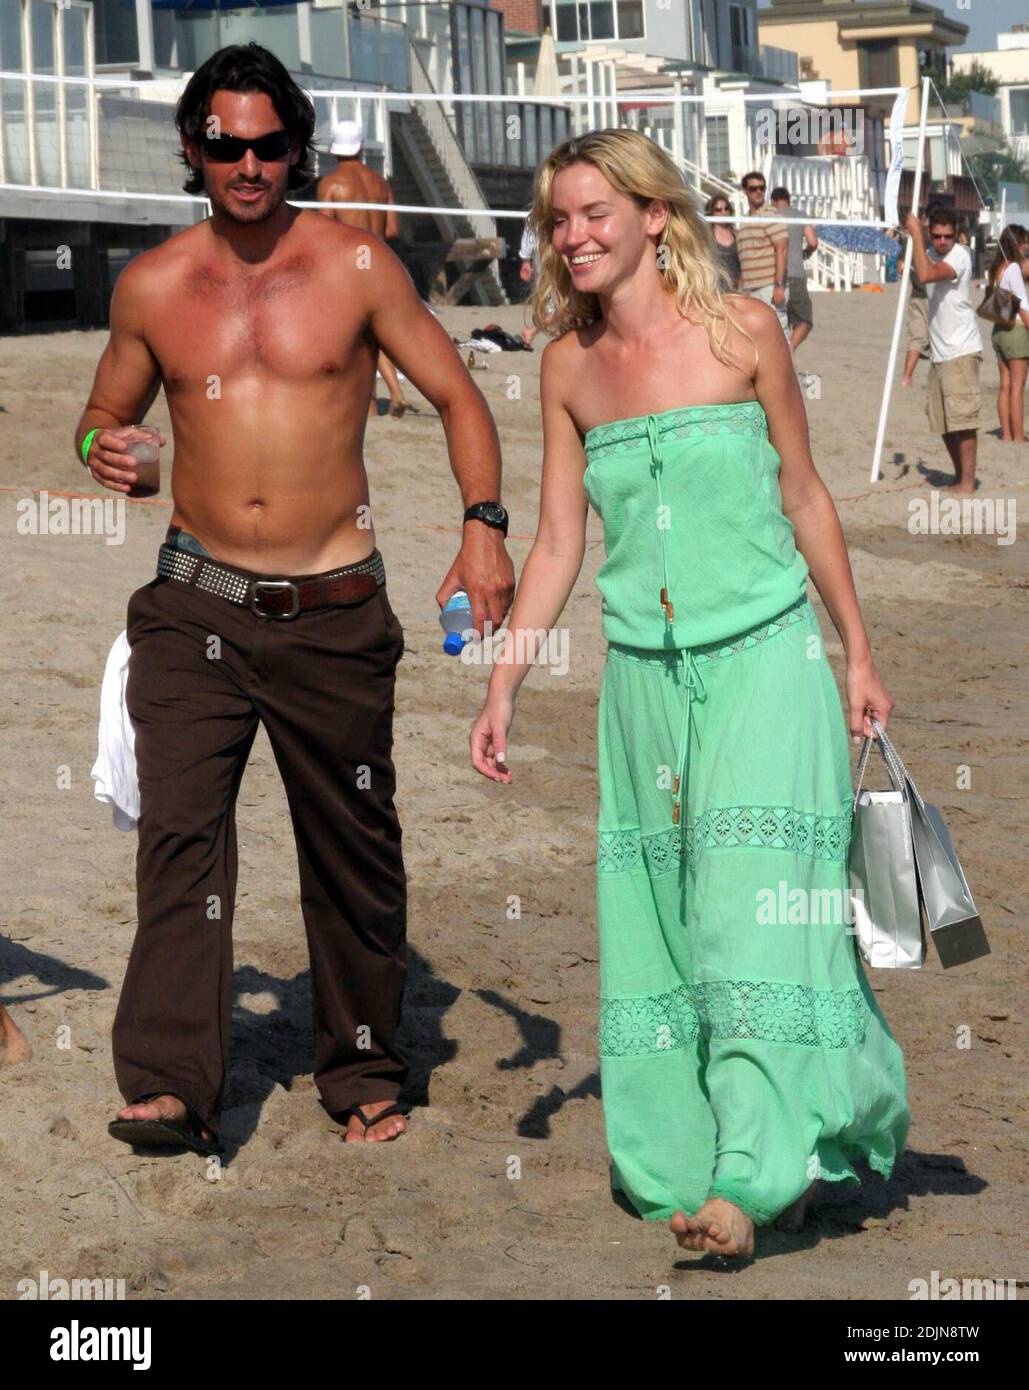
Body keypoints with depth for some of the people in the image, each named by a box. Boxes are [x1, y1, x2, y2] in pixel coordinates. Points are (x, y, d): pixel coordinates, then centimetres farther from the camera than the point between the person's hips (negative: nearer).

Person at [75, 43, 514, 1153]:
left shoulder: (356, 267, 0)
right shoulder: (151, 287, 5)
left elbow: (455, 395, 5)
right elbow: (107, 412, 18)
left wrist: (483, 525, -9)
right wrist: (102, 450, -7)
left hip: (334, 608, 0)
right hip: (196, 602, 0)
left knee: (353, 848, 7)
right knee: (180, 830, -14)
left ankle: (362, 1073, 23)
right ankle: (170, 1084, -19)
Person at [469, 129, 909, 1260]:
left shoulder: (741, 332, -3)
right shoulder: (568, 367, 6)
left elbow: (803, 496, 5)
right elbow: (557, 542, 11)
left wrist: (857, 655, 8)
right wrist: (501, 688, 6)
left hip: (765, 657, -4)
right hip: (645, 677, 4)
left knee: (753, 908, -11)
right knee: (662, 926, 5)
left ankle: (751, 1176, -12)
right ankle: (685, 1159, 15)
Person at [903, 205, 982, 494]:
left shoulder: (960, 256, -15)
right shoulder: (932, 255, 11)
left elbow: (926, 274, -31)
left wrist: (915, 232, -24)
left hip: (961, 351, -9)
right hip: (939, 351, 9)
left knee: (962, 417, -11)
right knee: (943, 421, 12)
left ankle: (967, 482, -10)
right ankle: (959, 476, 24)